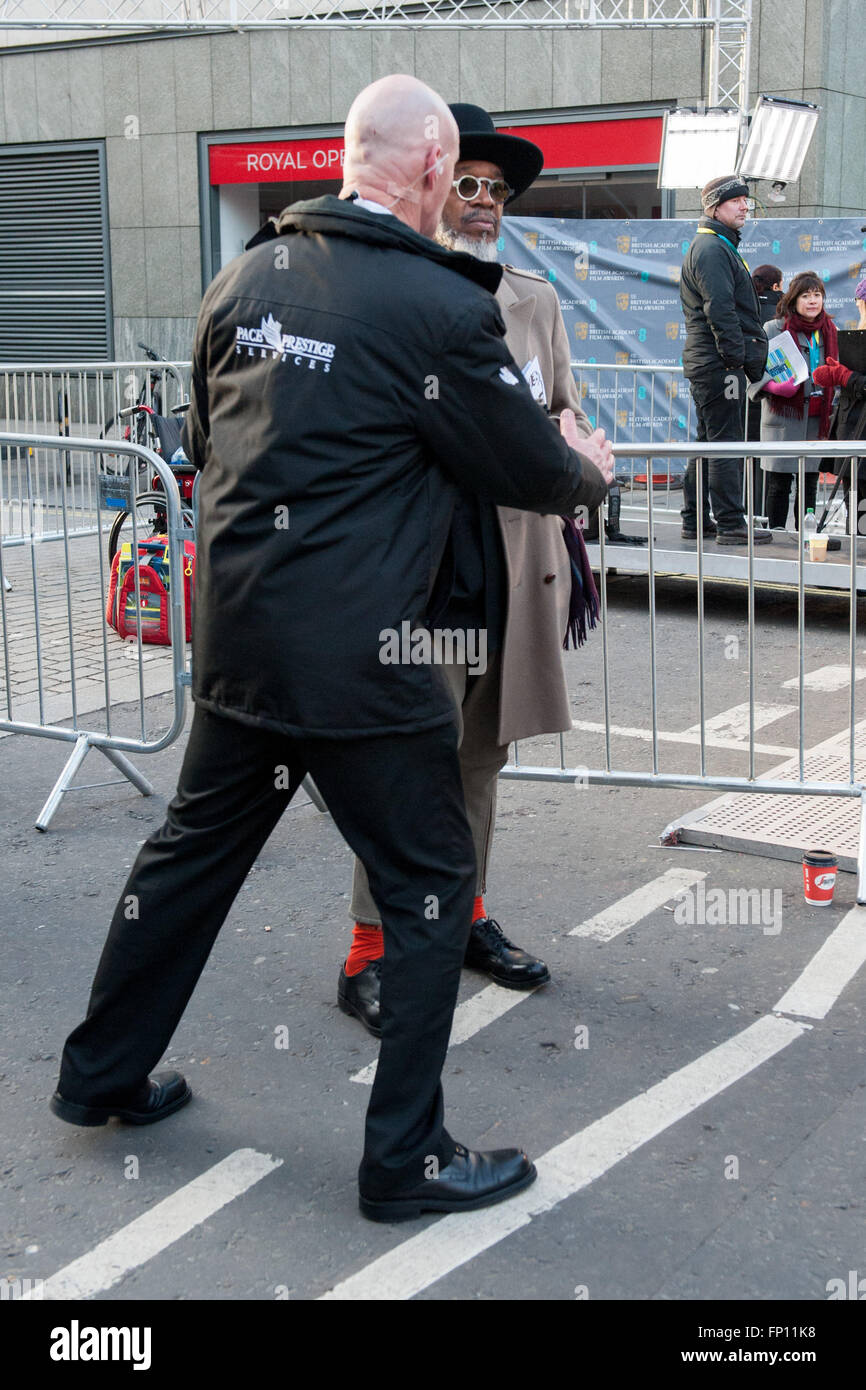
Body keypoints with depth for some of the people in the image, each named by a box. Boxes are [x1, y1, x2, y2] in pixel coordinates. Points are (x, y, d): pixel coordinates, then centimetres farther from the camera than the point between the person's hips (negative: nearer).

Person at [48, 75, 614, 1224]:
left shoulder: (244, 279, 6)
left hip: (234, 637, 7)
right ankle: (406, 1157, 18)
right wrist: (592, 470, 19)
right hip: (359, 655, -7)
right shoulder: (440, 306, -13)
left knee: (193, 850, 21)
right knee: (430, 888, 8)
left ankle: (101, 1075, 38)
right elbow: (531, 470, -2)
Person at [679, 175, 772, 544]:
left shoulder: (719, 246, 23)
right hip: (720, 363, -11)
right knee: (726, 444, -9)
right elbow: (719, 309, -21)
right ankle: (730, 524, -7)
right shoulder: (711, 249, -12)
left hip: (707, 361, 11)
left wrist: (750, 358, 20)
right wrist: (737, 355, -20)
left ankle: (695, 520, 19)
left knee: (707, 442, 13)